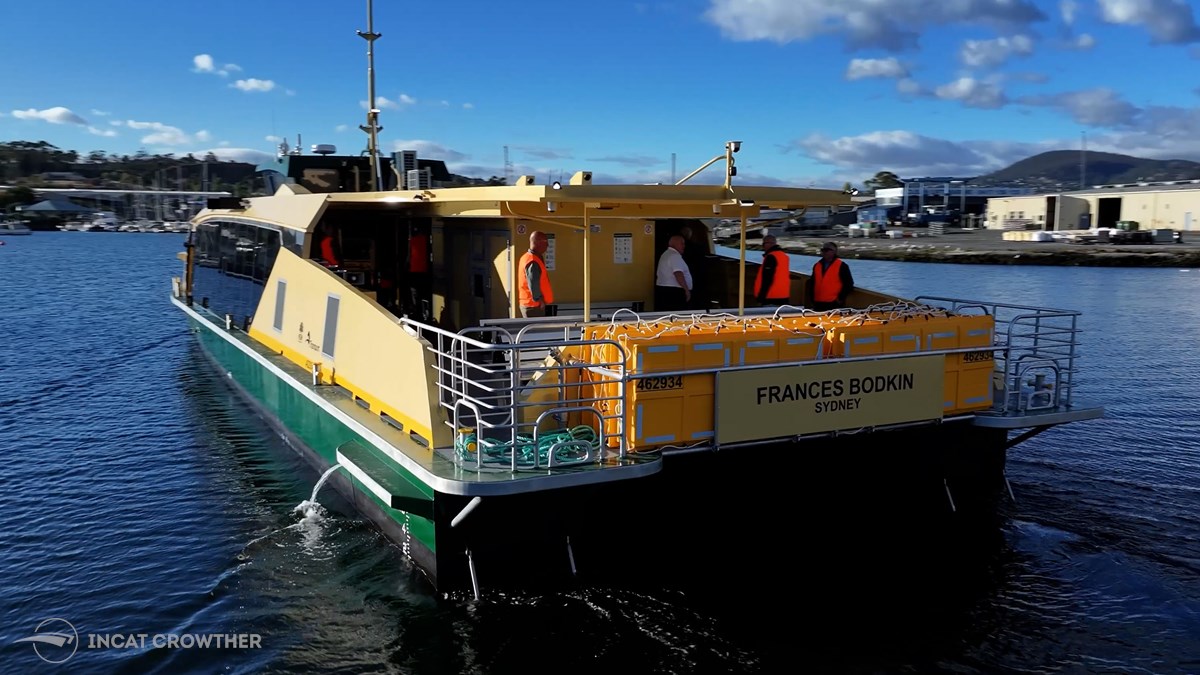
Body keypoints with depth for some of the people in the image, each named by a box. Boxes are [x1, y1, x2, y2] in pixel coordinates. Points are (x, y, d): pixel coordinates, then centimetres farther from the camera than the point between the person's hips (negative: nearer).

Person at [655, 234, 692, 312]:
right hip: (674, 291, -10)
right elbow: (678, 274, -22)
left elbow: (658, 274, 25)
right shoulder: (675, 255, -11)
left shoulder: (665, 255, 21)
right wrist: (687, 289, -20)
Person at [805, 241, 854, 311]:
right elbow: (812, 284, 20)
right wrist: (812, 299, 14)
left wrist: (841, 298, -8)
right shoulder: (817, 266, 14)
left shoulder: (842, 266, -4)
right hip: (818, 304, 6)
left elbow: (848, 284, -4)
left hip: (834, 304, -6)